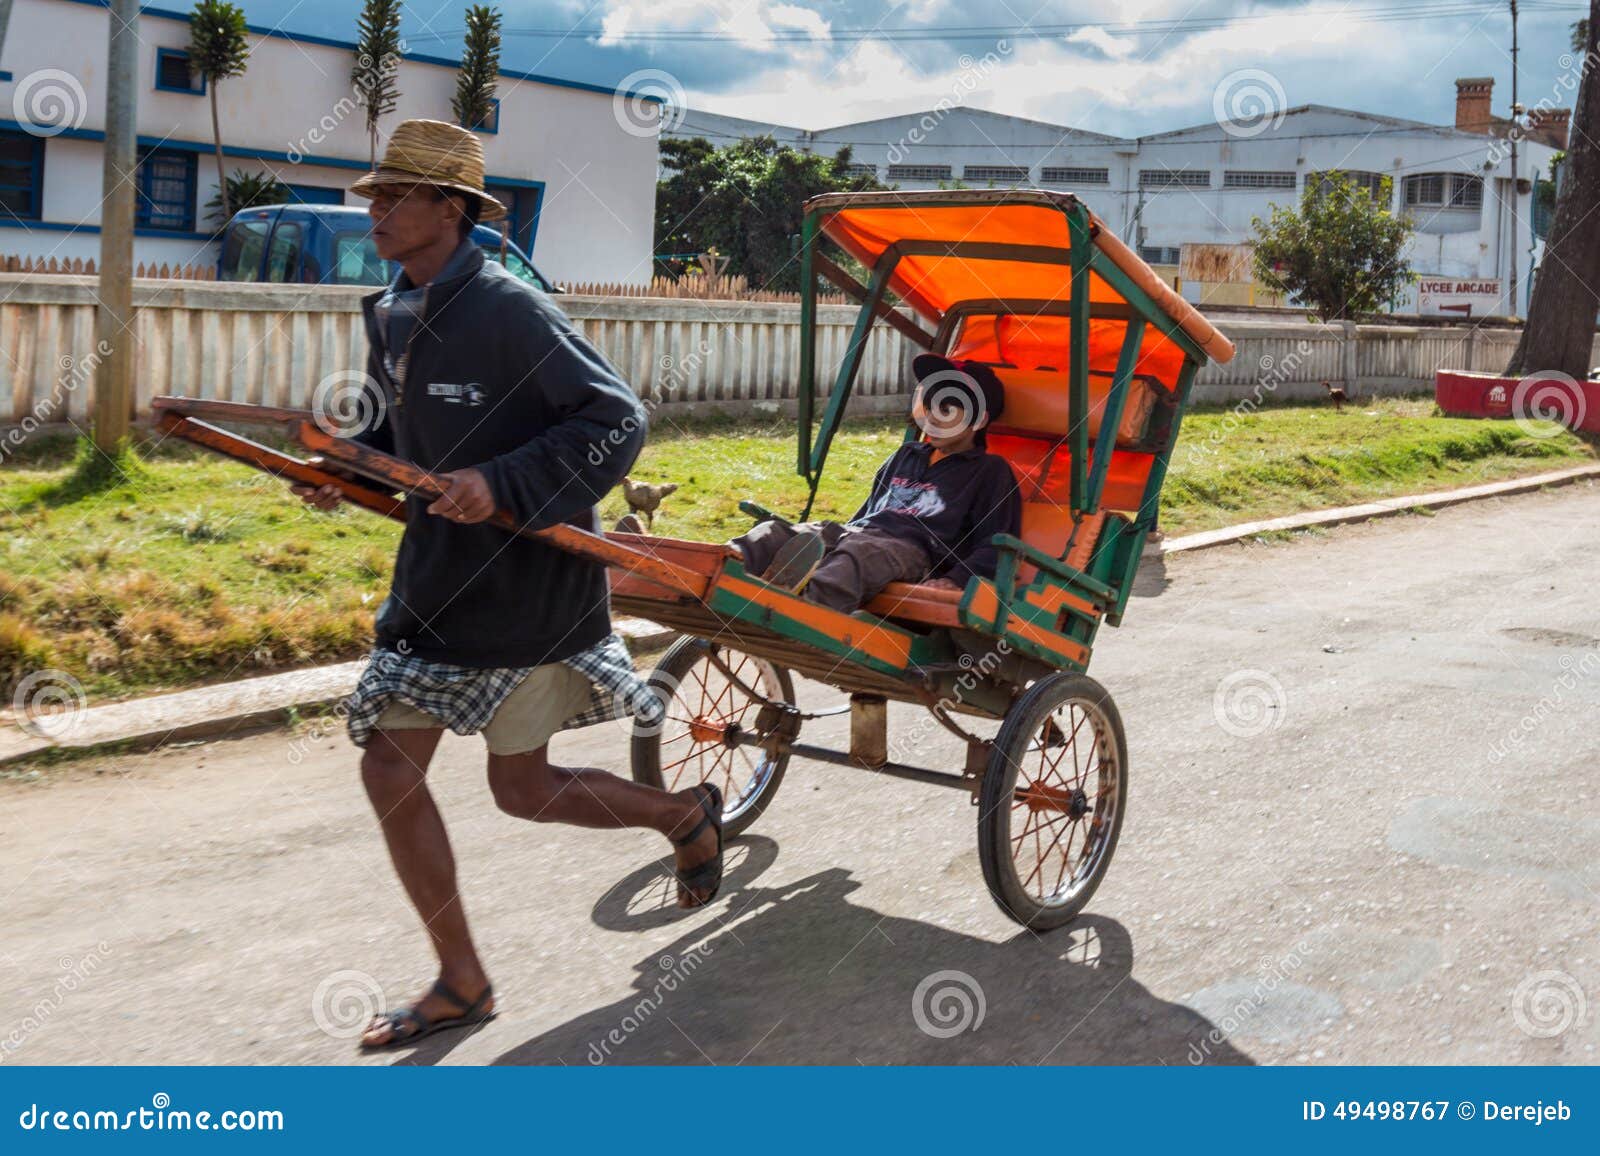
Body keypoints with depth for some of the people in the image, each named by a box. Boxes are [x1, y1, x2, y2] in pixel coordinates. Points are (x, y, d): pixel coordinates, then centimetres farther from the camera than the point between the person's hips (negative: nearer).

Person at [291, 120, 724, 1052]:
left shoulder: (508, 310, -18)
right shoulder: (393, 315, 6)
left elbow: (617, 421, -20)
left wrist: (503, 486, -28)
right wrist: (344, 473, 1)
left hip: (523, 585, -8)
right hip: (435, 575, 8)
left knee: (522, 789, 6)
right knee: (390, 772, 5)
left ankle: (685, 814, 34)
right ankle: (461, 985, 19)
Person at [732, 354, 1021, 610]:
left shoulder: (990, 471, 13)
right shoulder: (906, 456, 33)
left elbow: (996, 543, 4)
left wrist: (957, 580, -12)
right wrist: (835, 536, 27)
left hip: (909, 549, -7)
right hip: (858, 533, 7)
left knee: (856, 557, -42)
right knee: (775, 533, -19)